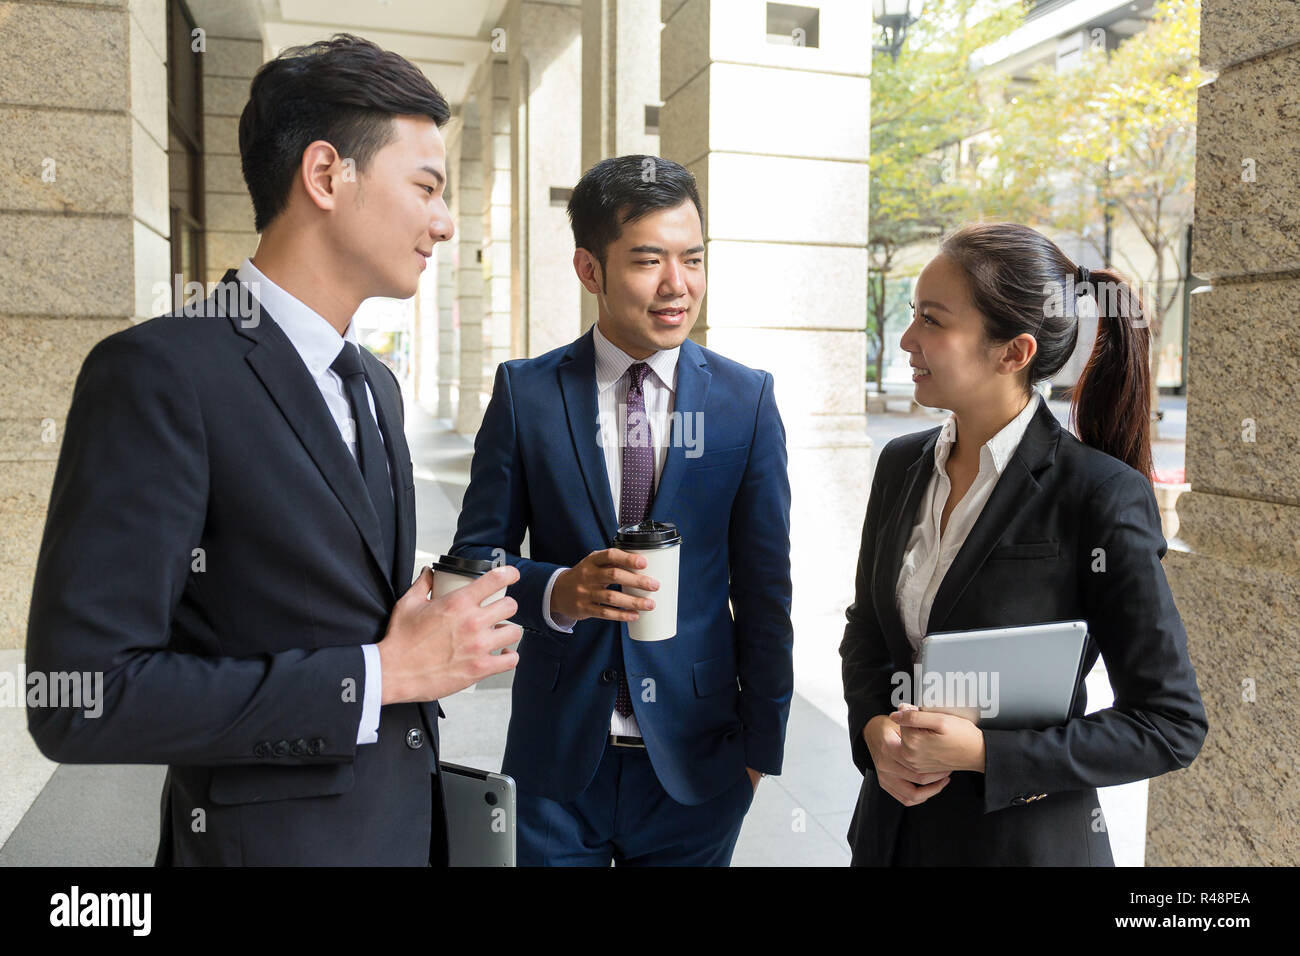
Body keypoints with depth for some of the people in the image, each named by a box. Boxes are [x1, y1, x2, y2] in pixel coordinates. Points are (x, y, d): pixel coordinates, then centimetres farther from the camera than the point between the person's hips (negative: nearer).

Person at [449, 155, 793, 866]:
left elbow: (763, 586, 1)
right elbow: (474, 555, -1)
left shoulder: (747, 399, -2)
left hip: (695, 760, 1)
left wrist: (762, 744, 2)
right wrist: (558, 589, -21)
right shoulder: (525, 392, -4)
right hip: (556, 759, 0)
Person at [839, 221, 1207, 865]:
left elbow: (1171, 726, -14)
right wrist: (875, 729, -10)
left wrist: (980, 751, -21)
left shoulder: (1103, 497, -18)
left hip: (1026, 837, -4)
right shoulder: (901, 464, -2)